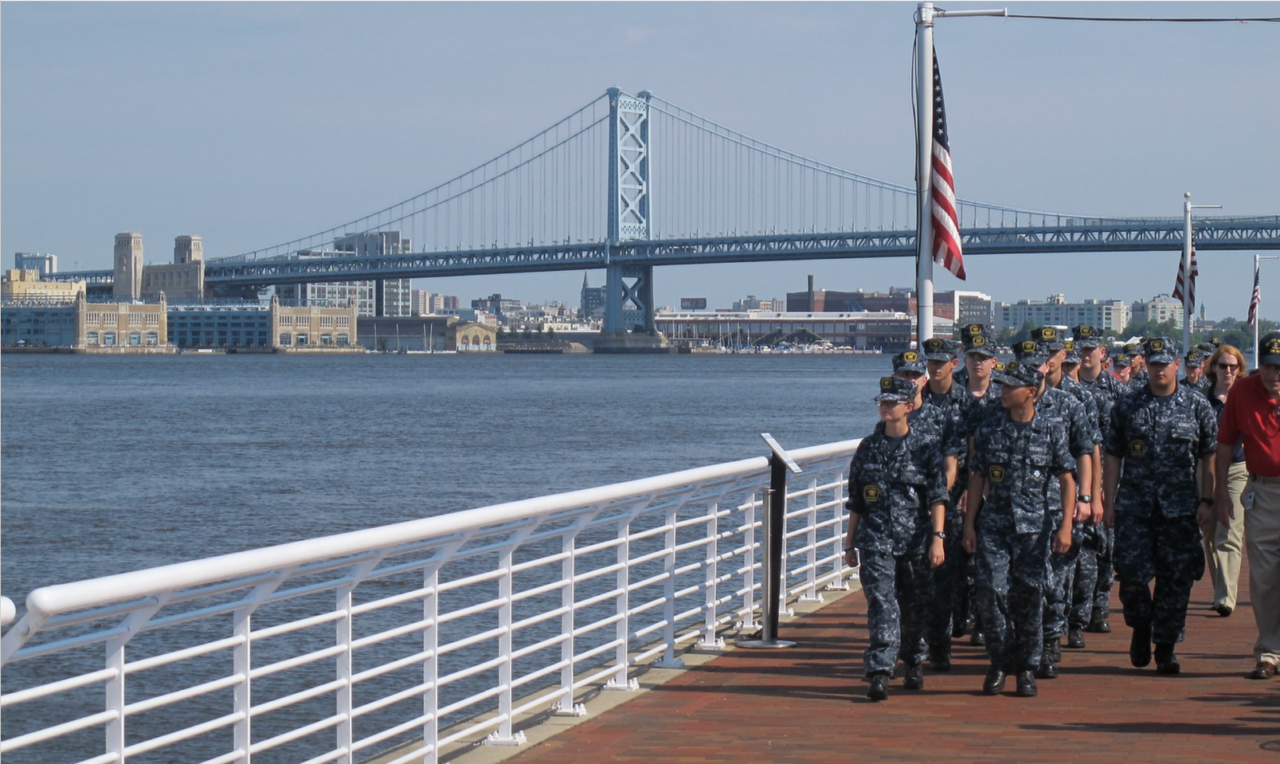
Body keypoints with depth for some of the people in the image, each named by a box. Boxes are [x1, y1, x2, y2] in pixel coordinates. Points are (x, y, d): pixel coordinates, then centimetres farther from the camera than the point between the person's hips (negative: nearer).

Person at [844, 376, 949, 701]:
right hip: (875, 537, 1)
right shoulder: (868, 447, 8)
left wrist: (938, 537, -14)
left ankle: (914, 662, 30)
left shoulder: (924, 447, 1)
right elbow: (856, 500, 14)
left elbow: (937, 497, -4)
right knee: (881, 602, -11)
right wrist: (850, 543, 14)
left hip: (915, 538, -1)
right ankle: (880, 672, -18)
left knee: (914, 605, 9)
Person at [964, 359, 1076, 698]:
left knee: (1028, 595, 1)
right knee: (990, 592, -8)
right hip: (993, 523, 1)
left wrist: (1066, 525, -5)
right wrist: (969, 525, 5)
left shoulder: (1051, 431, 0)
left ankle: (1027, 667, 14)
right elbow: (977, 478, 9)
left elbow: (1066, 480, 3)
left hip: (1035, 525, -1)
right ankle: (1000, 662, 9)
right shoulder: (988, 429, 5)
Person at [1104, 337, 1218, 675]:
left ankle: (1166, 647, 12)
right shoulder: (1127, 406, 5)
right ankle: (1141, 626, 21)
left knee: (1176, 578, 1)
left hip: (1181, 508, 0)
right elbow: (1113, 457, 7)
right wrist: (1109, 503, 2)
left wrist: (1206, 500, -1)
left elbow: (1208, 457, 7)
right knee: (1131, 571, -6)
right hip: (1135, 505, 0)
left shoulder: (1197, 406, 4)